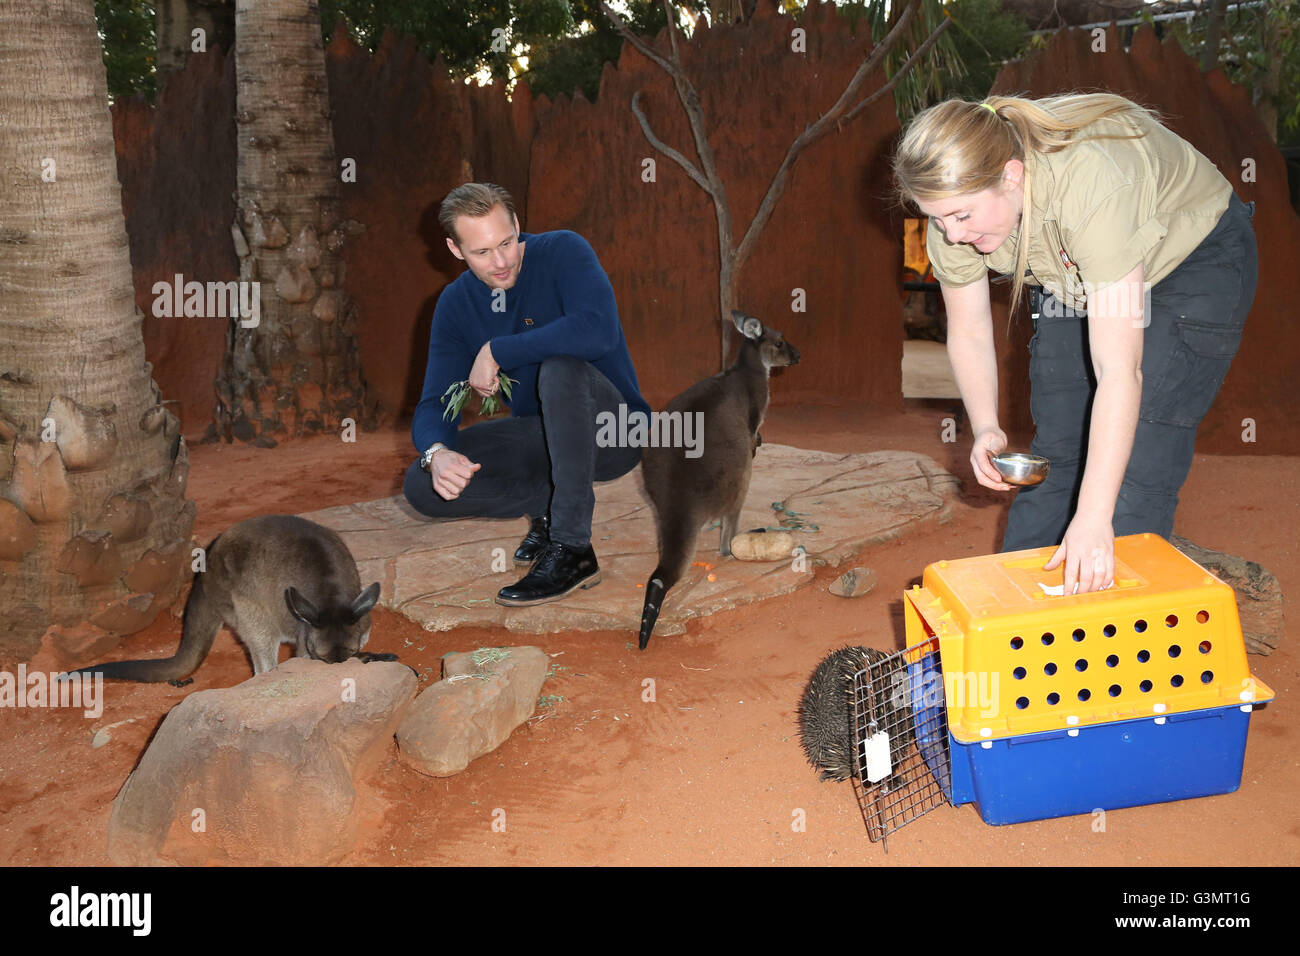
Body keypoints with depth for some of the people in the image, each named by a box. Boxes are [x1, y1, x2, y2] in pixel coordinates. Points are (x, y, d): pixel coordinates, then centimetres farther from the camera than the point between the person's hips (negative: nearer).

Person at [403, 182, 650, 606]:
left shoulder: (562, 252, -16)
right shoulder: (456, 304, -1)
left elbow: (599, 330, -35)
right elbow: (435, 404, -6)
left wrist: (496, 351, -26)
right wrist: (437, 454, -30)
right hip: (540, 436, 5)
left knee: (560, 367, -37)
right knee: (422, 485, -14)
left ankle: (572, 551, -31)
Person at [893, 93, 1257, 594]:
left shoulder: (1091, 185, -43)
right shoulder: (958, 199, -24)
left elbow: (1119, 371, -44)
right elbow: (968, 334, -10)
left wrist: (1093, 518, -46)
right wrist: (985, 430, -28)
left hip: (1193, 264, -5)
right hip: (1075, 276, 5)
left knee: (1137, 472, -14)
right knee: (1053, 454, 4)